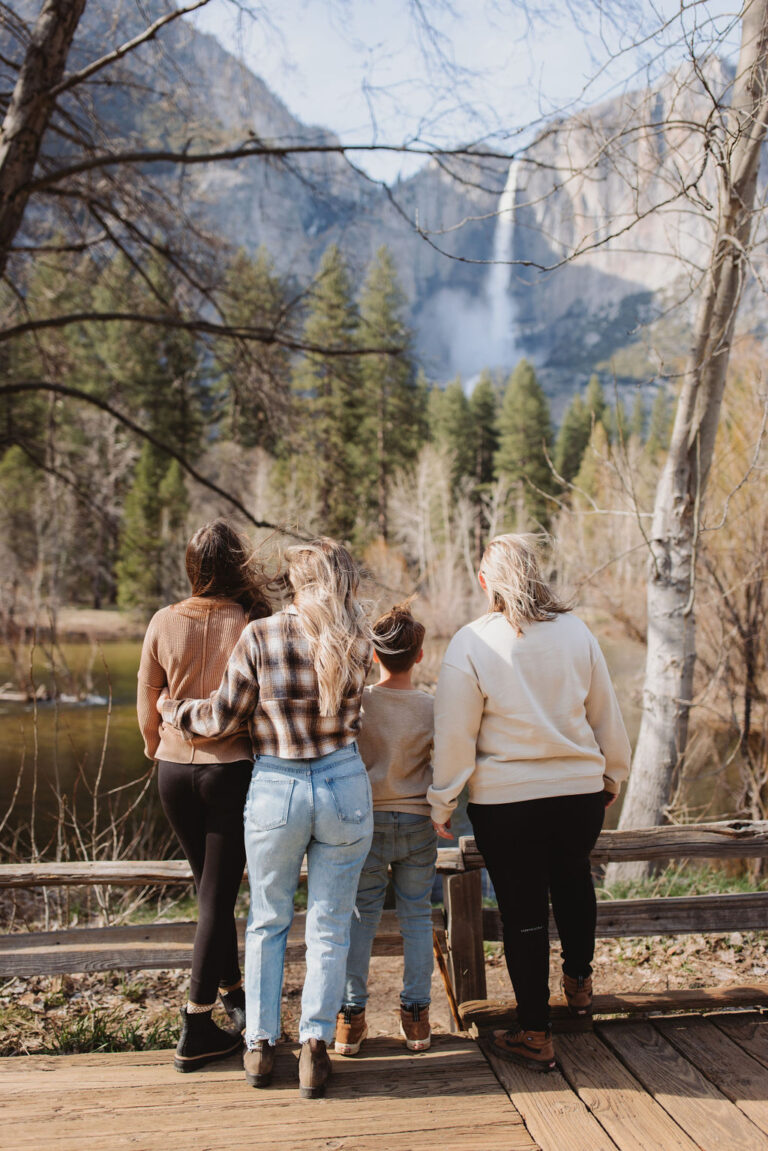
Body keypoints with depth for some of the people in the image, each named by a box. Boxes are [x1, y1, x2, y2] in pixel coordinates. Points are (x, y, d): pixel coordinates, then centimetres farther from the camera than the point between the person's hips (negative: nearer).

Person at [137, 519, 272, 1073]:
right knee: (219, 896, 4)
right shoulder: (253, 626, -12)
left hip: (174, 771, 4)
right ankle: (196, 1030, 6)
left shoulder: (164, 623, -4)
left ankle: (231, 991, 38)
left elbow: (147, 709, 3)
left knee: (211, 887, 20)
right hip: (231, 772, -4)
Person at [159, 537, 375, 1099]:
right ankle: (315, 1044, 7)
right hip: (344, 785, 1)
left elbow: (223, 718, -4)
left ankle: (261, 1044, 22)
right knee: (329, 926, 11)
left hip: (275, 791, -1)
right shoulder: (356, 643, -3)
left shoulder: (260, 637, -9)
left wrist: (174, 711, 15)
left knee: (267, 921, 17)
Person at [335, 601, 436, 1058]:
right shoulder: (433, 707, -9)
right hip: (418, 823, 0)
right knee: (417, 915, 12)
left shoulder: (358, 703, -10)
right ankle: (416, 1013, 17)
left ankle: (352, 1018, 13)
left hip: (367, 820, 0)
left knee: (362, 917, 9)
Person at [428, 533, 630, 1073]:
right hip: (581, 790, 3)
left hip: (505, 801, -3)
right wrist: (612, 775, 21)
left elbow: (455, 735, -9)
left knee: (523, 907, 9)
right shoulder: (575, 631, -2)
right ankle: (579, 980, 42)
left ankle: (536, 1034, 18)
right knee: (573, 876, 29)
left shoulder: (471, 643, -11)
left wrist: (443, 803, 2)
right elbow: (607, 714, 7)